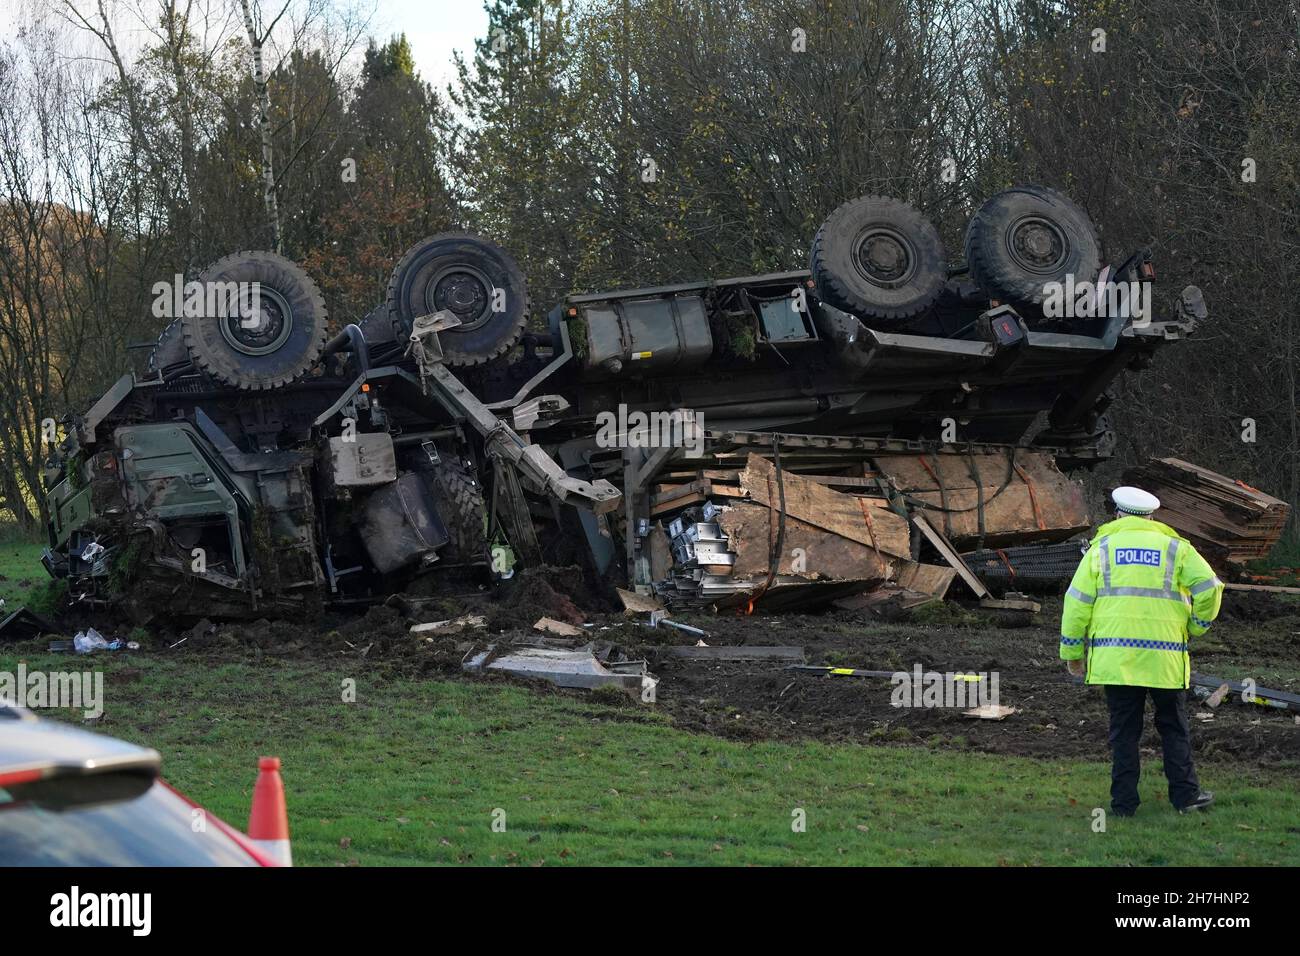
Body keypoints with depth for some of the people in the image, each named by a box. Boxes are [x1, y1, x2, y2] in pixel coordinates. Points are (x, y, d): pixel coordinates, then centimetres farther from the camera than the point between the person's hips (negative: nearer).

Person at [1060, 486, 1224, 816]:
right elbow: (1209, 587, -4)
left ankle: (1124, 801, 4)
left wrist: (1072, 651, 10)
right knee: (1173, 727, 12)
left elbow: (1078, 601, 3)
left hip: (1115, 656, 0)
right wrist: (1196, 627, 11)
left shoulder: (1102, 547, 9)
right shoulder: (1175, 547, 8)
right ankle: (1185, 795, 14)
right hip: (1165, 657, 0)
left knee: (1124, 730, 5)